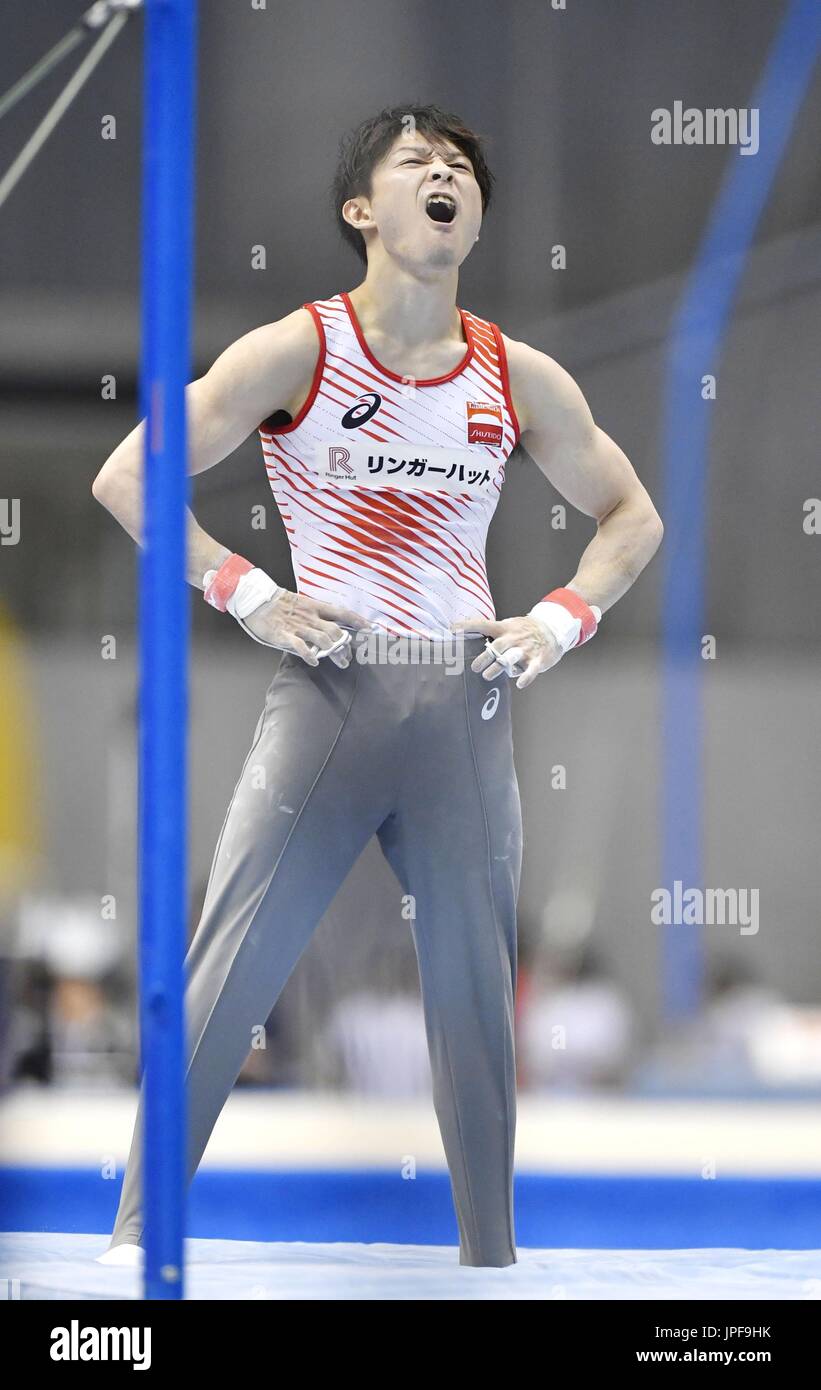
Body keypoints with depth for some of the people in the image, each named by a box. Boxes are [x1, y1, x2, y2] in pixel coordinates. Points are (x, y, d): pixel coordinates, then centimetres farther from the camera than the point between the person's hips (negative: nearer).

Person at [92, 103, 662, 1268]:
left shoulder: (519, 380, 5)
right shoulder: (297, 352, -5)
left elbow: (632, 516, 18)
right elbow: (124, 480, -6)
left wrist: (561, 623, 3)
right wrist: (250, 598, -10)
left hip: (466, 709, 3)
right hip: (328, 693, -3)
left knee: (478, 997, 6)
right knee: (227, 981, -8)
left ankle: (493, 1256, 15)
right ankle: (136, 1237, -4)